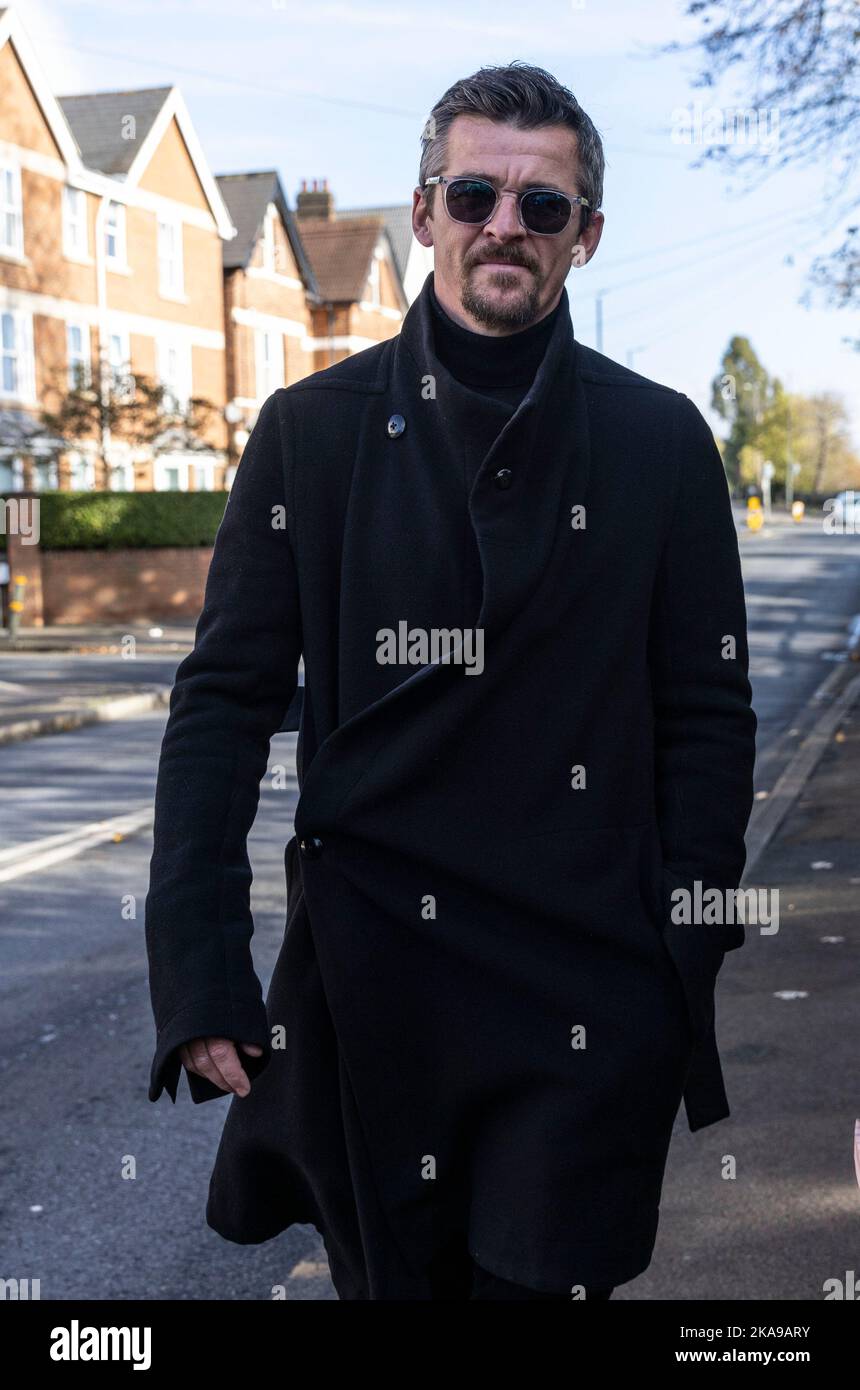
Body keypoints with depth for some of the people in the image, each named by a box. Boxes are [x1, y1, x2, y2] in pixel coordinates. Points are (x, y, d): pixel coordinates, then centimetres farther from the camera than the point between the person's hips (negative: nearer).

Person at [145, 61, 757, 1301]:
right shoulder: (311, 429, 2)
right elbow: (225, 702, 0)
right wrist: (198, 976, -7)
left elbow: (709, 719, 3)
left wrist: (686, 971, -3)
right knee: (390, 1279, 15)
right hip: (366, 986, 1)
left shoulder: (662, 441, 3)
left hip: (588, 1002, 0)